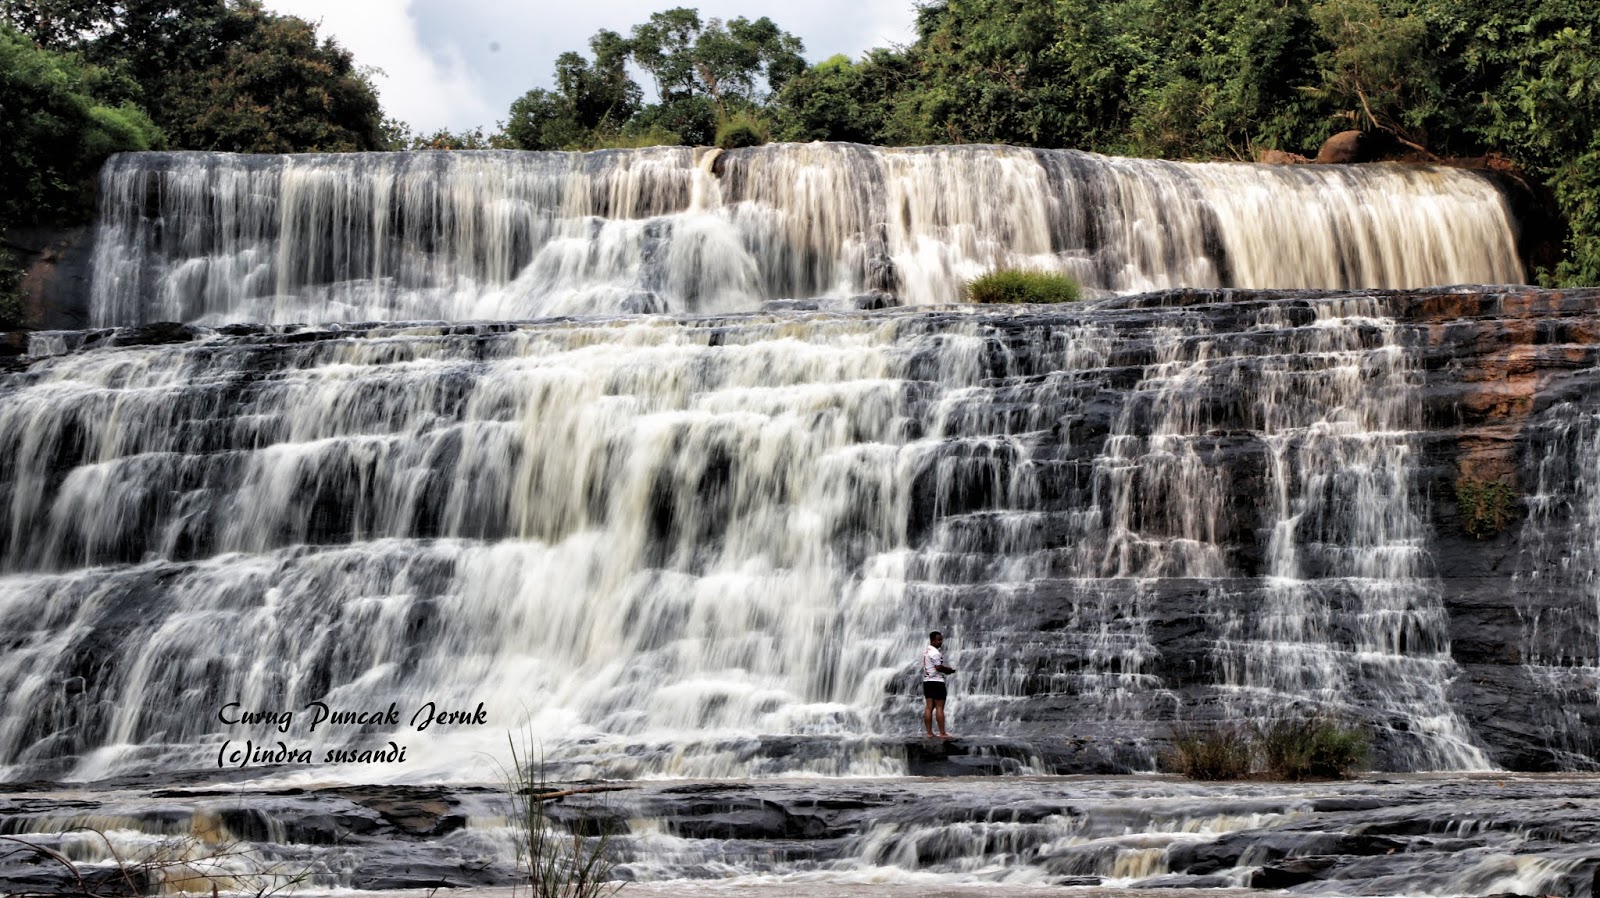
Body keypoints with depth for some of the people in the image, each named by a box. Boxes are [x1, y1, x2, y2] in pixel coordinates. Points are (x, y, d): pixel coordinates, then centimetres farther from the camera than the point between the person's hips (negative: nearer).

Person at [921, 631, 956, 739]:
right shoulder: (935, 652, -15)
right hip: (937, 681, -9)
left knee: (929, 707, 6)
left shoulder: (926, 651, 16)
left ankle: (929, 733, 6)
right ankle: (942, 733, -5)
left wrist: (945, 669, 10)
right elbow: (939, 667, -20)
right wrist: (949, 670, -4)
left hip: (927, 681, 9)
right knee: (939, 708, -6)